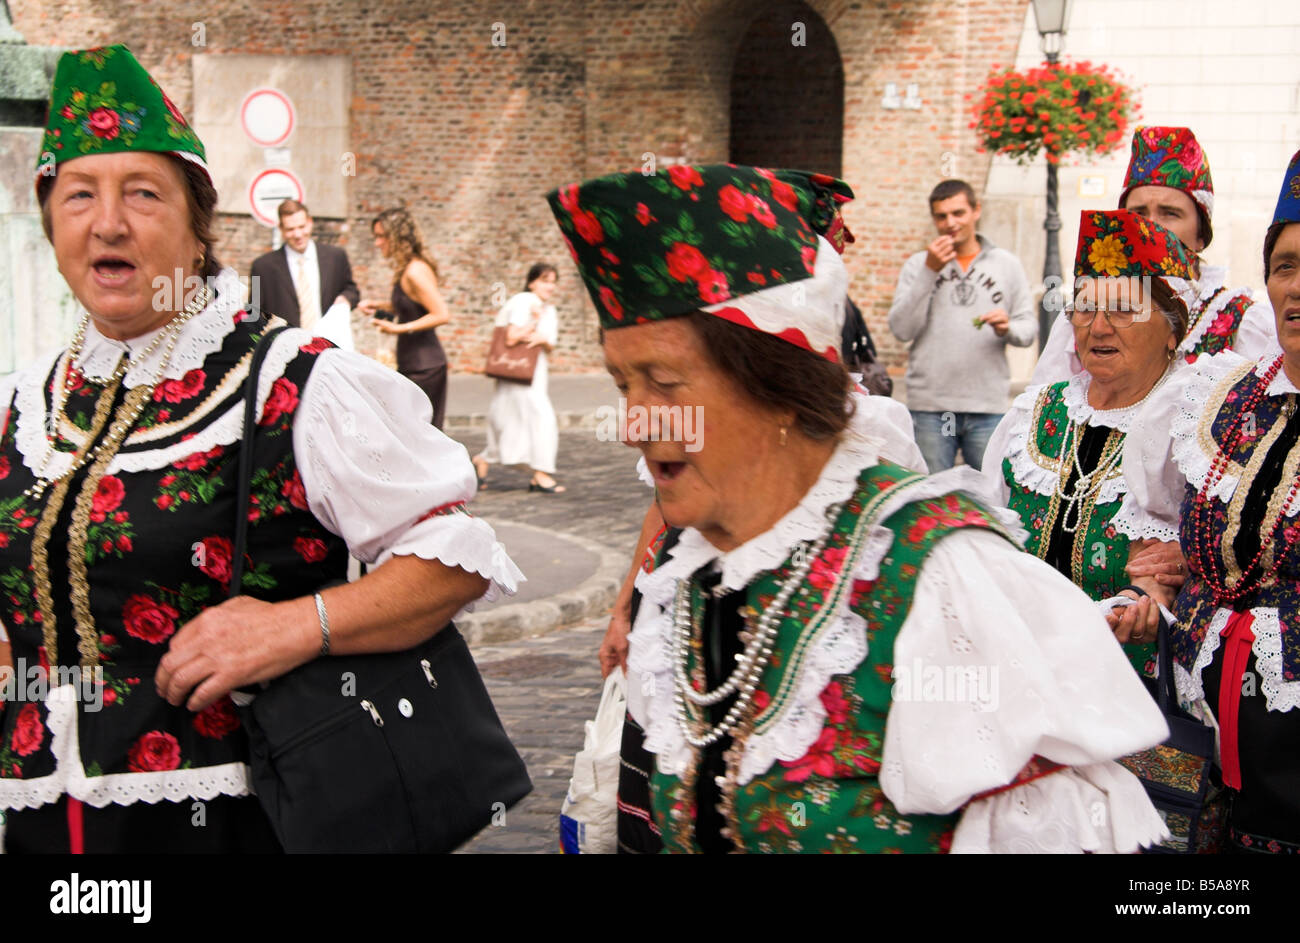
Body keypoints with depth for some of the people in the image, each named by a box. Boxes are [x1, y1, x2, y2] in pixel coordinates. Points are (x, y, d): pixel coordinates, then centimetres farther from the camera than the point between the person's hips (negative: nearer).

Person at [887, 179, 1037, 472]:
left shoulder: (1007, 264, 13)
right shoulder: (918, 265, 8)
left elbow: (1029, 328, 11)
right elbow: (902, 329, -4)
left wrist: (1008, 329, -13)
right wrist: (930, 271, -9)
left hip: (989, 407, 1)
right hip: (929, 407, -1)